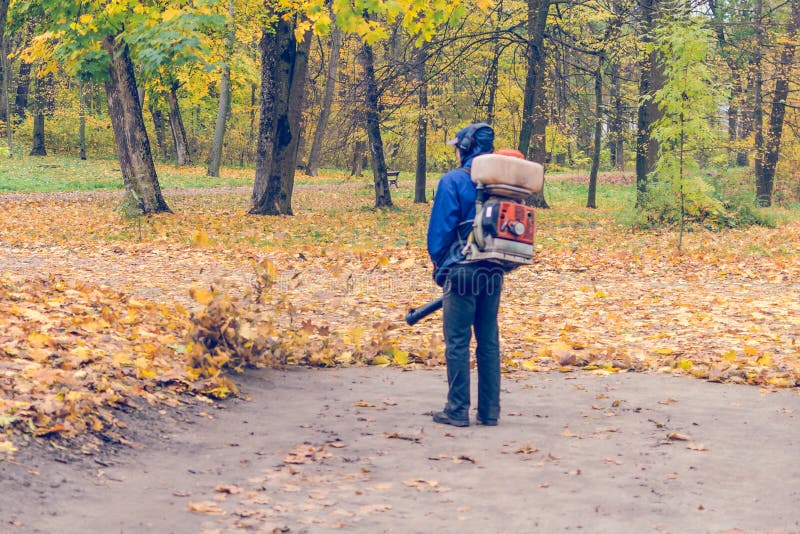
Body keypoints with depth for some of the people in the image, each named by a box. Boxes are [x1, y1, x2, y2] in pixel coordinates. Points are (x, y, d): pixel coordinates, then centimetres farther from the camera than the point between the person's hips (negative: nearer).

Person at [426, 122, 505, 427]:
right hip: (494, 272, 5)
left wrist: (439, 265, 6)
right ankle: (489, 411, 13)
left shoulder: (454, 180, -8)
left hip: (463, 269, -5)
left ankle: (457, 411, 2)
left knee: (457, 342, 0)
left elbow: (440, 228, -7)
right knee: (489, 341, 10)